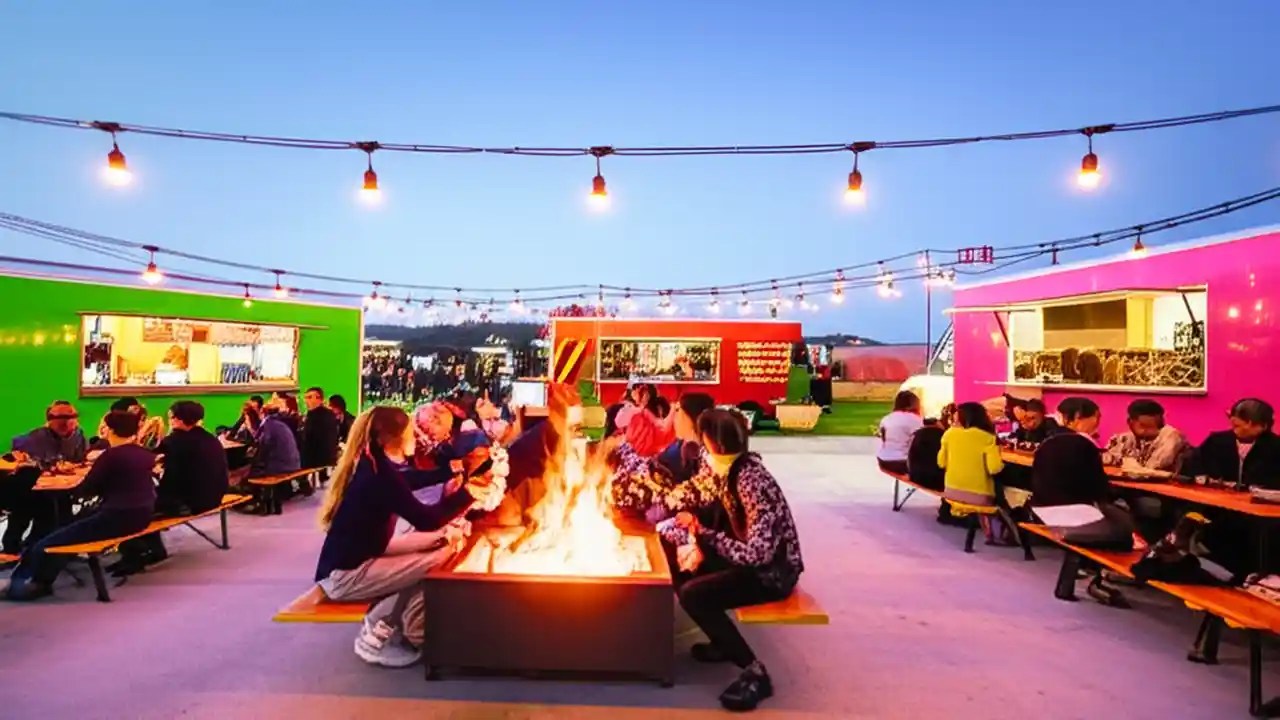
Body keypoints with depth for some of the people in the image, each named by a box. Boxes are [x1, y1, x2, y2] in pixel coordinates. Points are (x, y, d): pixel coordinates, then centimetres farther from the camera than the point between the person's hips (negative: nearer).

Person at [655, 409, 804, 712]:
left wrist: (702, 535, -23)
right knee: (676, 557, 5)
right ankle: (725, 642, 15)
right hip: (749, 555, 9)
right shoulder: (721, 467, -5)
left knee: (692, 594, -23)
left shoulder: (752, 481, -29)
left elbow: (757, 553, -33)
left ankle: (754, 671, -8)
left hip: (774, 570, -9)